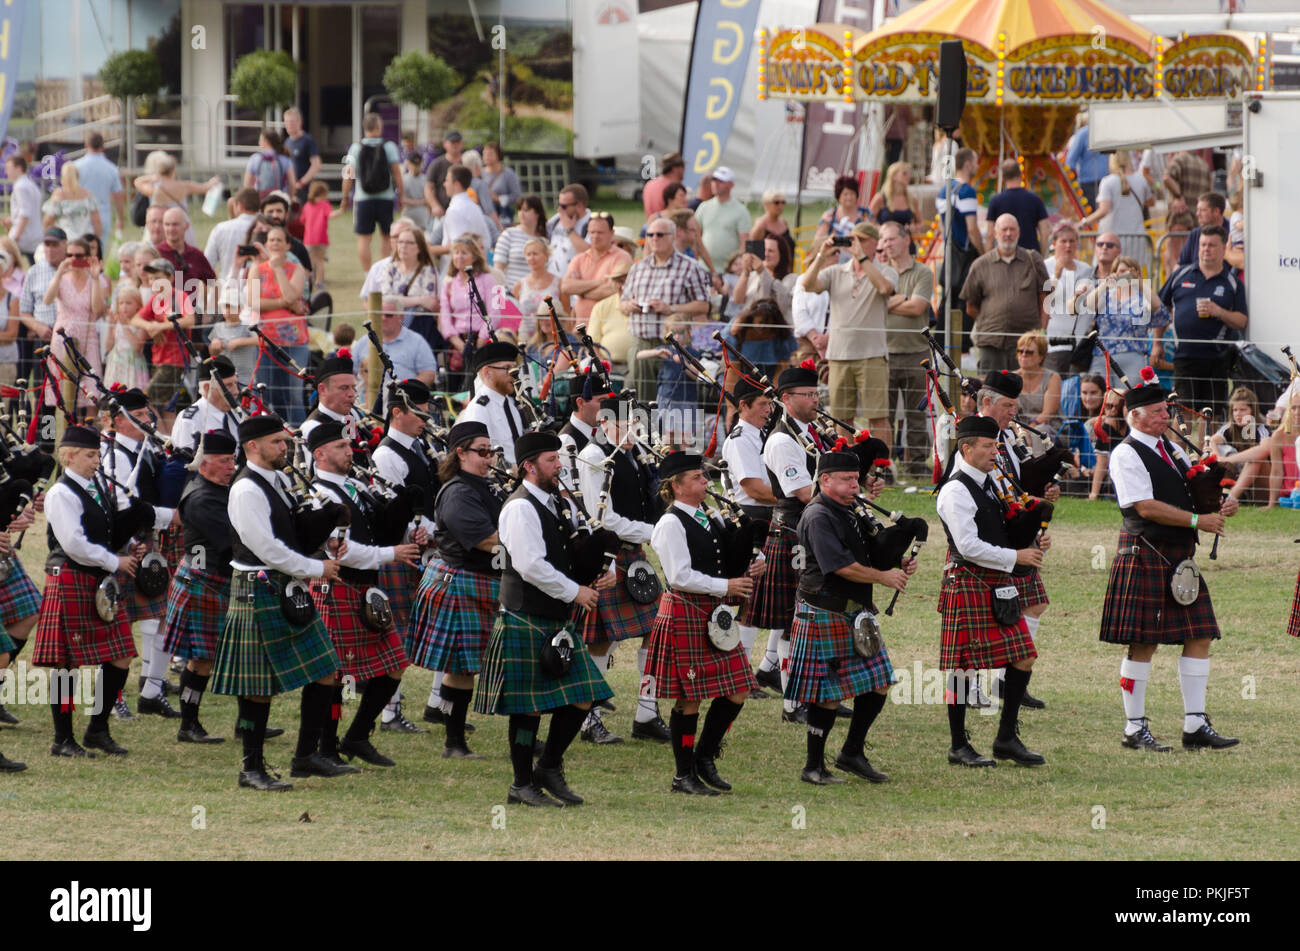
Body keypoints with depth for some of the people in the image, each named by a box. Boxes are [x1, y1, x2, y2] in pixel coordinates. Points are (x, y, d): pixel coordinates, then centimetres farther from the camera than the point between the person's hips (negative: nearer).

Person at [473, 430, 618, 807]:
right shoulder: (521, 508, -14)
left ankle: (549, 768, 21)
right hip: (526, 623, -8)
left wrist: (604, 575, 2)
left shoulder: (562, 505, 14)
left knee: (580, 699, 6)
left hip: (559, 621, 8)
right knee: (529, 706, -2)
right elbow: (531, 566, -22)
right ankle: (522, 785, 7)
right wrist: (575, 592, -15)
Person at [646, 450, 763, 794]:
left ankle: (705, 759, 20)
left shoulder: (710, 519, 14)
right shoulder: (671, 524, -12)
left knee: (737, 690, 6)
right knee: (690, 699, -2)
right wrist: (725, 586, -17)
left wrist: (750, 569, 2)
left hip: (716, 614, 8)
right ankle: (684, 775, 8)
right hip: (686, 614, -8)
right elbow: (681, 576, -19)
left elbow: (724, 562, 23)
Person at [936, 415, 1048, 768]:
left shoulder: (991, 486, 15)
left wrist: (1035, 543, 5)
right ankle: (959, 747, 6)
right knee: (963, 666, -2)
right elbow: (968, 546, -19)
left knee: (1023, 658, 6)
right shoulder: (956, 492, -13)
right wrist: (1016, 557, -16)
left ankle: (1007, 739, 15)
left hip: (1000, 586, 9)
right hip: (968, 583, -9)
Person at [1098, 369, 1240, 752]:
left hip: (1181, 556, 8)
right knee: (1142, 644, -4)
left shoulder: (1172, 450, 17)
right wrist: (1198, 520, -19)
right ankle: (1135, 729, 3)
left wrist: (1221, 506, -1)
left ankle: (1195, 726, 6)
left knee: (1199, 636, 4)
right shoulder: (1126, 455, -9)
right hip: (1143, 555, -8)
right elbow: (1146, 506, -18)